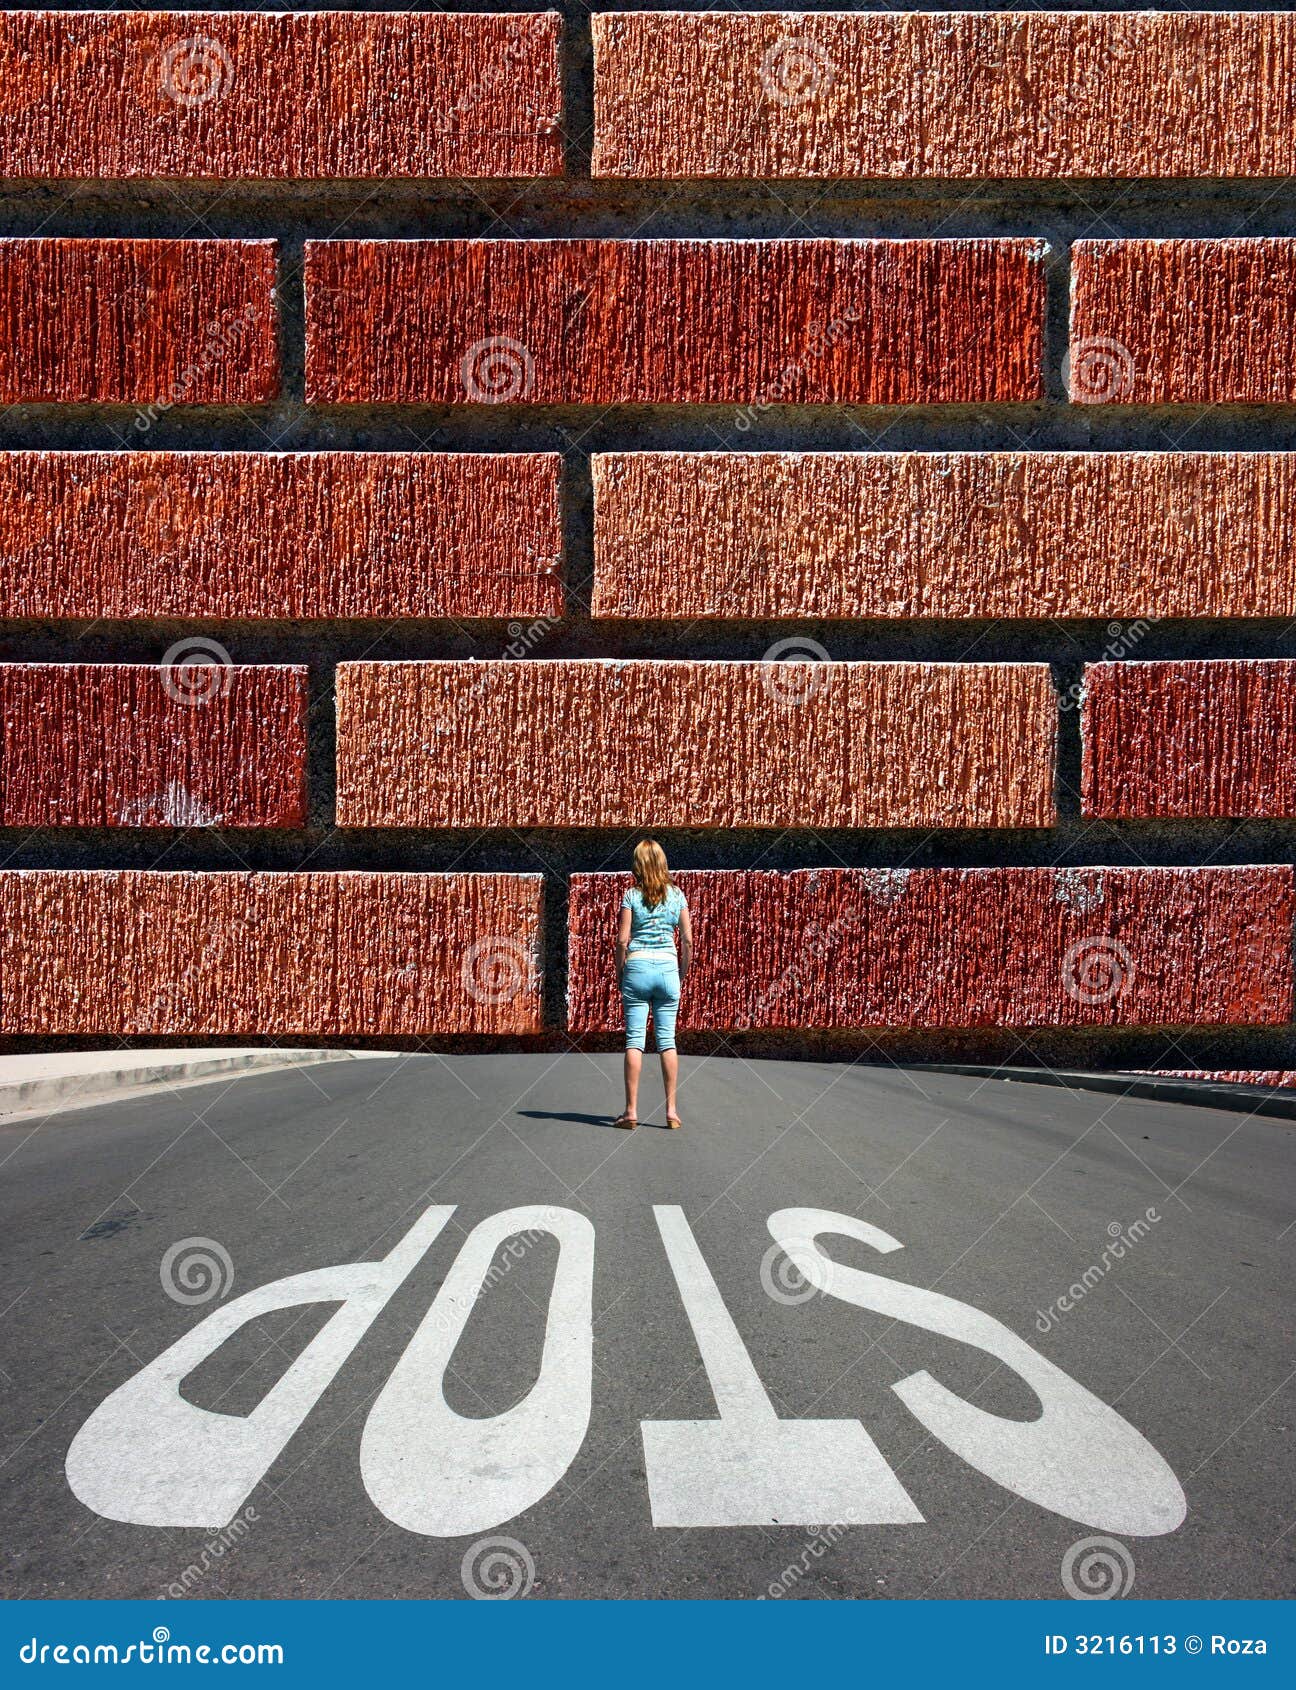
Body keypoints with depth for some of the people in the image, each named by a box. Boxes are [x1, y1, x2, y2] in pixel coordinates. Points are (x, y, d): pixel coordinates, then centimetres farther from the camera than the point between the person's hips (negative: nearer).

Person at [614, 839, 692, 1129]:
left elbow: (622, 940, -5)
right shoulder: (677, 895, 5)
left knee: (634, 1039, 0)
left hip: (637, 966, -2)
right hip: (668, 966, 2)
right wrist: (683, 973, 15)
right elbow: (688, 940, 4)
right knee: (667, 1040, 6)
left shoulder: (632, 896, -2)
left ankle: (631, 1110, 1)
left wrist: (619, 974, 6)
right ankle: (671, 1111, 8)